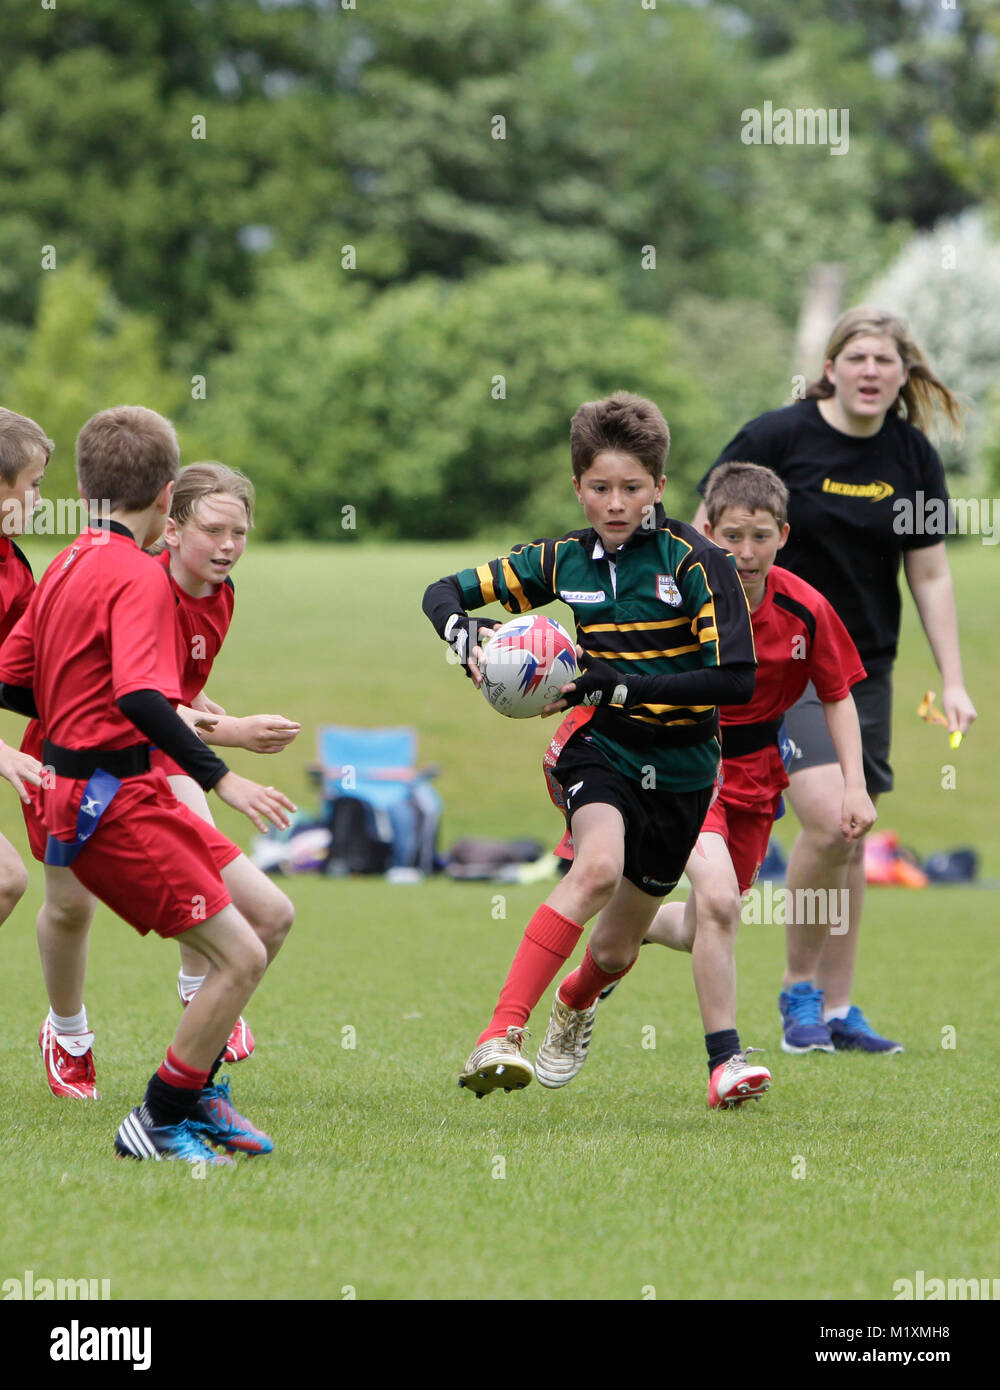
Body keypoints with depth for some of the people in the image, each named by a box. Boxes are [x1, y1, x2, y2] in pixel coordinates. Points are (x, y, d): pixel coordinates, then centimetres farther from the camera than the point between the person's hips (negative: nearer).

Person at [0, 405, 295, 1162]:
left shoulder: (68, 564, 13)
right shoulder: (139, 576, -15)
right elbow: (142, 697, -28)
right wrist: (221, 778, -29)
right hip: (114, 800, -10)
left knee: (272, 917, 13)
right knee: (242, 956, -10)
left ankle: (195, 1087, 21)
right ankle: (158, 1124, 0)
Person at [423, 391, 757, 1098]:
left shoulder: (697, 561, -13)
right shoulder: (565, 559, -1)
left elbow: (735, 678, -21)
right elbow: (444, 593, 7)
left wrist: (615, 684, -25)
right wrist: (469, 643, -17)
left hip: (681, 767, -1)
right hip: (602, 747, 1)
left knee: (614, 948, 9)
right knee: (599, 865, -33)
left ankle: (577, 1002, 48)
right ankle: (501, 1034, -38)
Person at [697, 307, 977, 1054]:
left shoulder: (914, 457, 2)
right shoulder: (778, 437, -11)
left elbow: (931, 575, 8)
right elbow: (706, 531, -4)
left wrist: (953, 681, 4)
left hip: (867, 667, 5)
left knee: (852, 842, 6)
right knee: (828, 816, -19)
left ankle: (836, 1009, 16)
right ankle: (799, 988, -1)